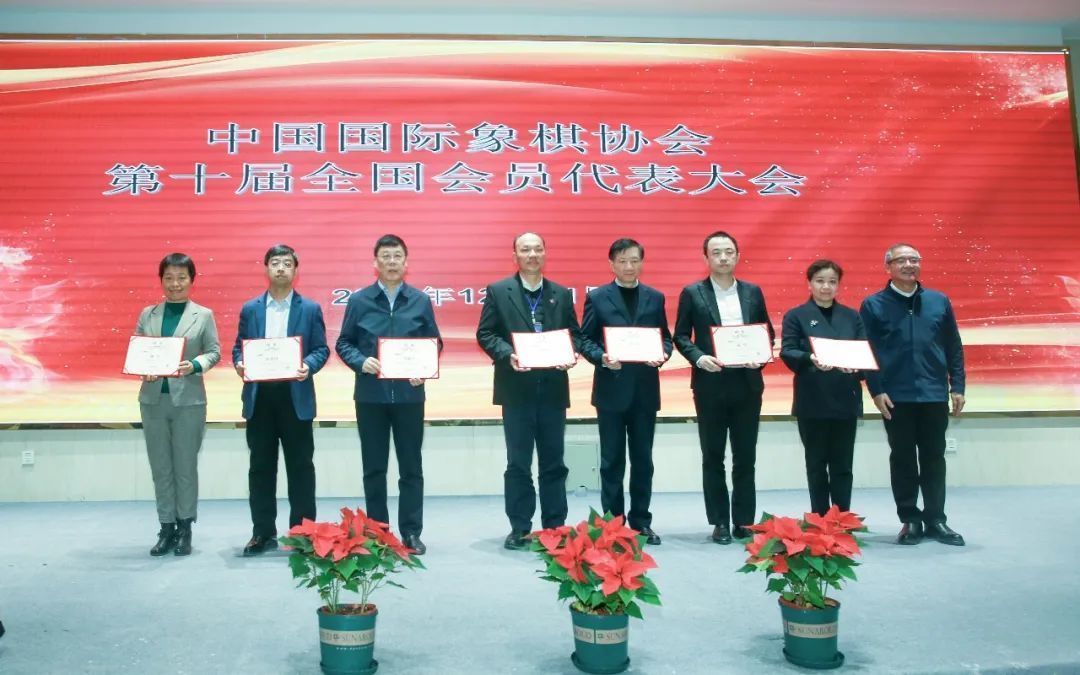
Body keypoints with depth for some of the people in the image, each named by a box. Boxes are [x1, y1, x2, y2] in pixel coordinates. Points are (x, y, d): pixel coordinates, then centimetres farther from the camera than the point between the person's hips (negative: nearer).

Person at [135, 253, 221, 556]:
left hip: (189, 399, -3)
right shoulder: (147, 314, 8)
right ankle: (166, 528, 18)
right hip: (153, 398, 3)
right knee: (160, 467, 8)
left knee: (186, 465, 5)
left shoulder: (204, 315, 2)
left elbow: (214, 352, -1)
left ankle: (185, 528, 15)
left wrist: (194, 365, -20)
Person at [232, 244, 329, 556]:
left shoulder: (311, 308, 4)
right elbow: (239, 348, 10)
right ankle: (263, 532, 17)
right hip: (259, 396, 2)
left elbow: (322, 349, 1)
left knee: (300, 467, 3)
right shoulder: (250, 308, 10)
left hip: (295, 396, -2)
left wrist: (308, 365, -18)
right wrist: (239, 364, -11)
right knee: (260, 467, 7)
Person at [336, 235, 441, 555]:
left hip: (409, 394, 0)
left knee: (411, 467, 5)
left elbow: (434, 343, 6)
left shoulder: (421, 301, 4)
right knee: (374, 468, 8)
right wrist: (361, 362, -14)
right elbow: (344, 343, 5)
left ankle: (411, 533, 14)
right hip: (370, 395, 0)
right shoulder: (359, 300, 2)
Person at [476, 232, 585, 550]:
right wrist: (508, 354, -17)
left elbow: (574, 333, 12)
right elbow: (485, 334, -1)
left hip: (553, 388, 3)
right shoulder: (498, 291, 3)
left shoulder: (562, 294, 11)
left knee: (553, 461, 8)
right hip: (516, 388, -3)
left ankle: (555, 527, 17)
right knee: (518, 462, 3)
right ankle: (519, 528, 12)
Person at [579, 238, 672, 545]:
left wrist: (662, 354, -12)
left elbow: (665, 338, 10)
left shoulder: (655, 298, 9)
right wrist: (601, 358, -19)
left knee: (643, 460, 9)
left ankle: (641, 521, 20)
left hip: (645, 390, 2)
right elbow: (585, 340, 0)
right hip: (611, 389, -2)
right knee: (612, 460, 5)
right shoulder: (597, 297, 1)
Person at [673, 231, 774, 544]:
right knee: (713, 457, 5)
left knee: (745, 456, 7)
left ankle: (744, 521, 17)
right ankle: (719, 522, 13)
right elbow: (681, 336, 1)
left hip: (747, 384, 2)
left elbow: (767, 332, 12)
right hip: (710, 384, -2)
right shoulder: (692, 293, 1)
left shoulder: (753, 292, 9)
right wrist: (698, 357, -16)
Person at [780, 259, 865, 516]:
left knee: (842, 466, 7)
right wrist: (810, 359, -25)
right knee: (816, 465, 5)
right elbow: (787, 353, -6)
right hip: (812, 402, -2)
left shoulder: (852, 317, 13)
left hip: (845, 400, 2)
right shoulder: (796, 316, 4)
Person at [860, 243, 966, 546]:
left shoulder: (939, 301, 7)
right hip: (896, 397, -2)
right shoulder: (873, 305, 0)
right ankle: (910, 520, 16)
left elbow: (954, 347, 9)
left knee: (934, 459, 9)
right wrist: (876, 390, -10)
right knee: (903, 460, 6)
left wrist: (957, 386, 3)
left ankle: (935, 520, 19)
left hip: (935, 395, 2)